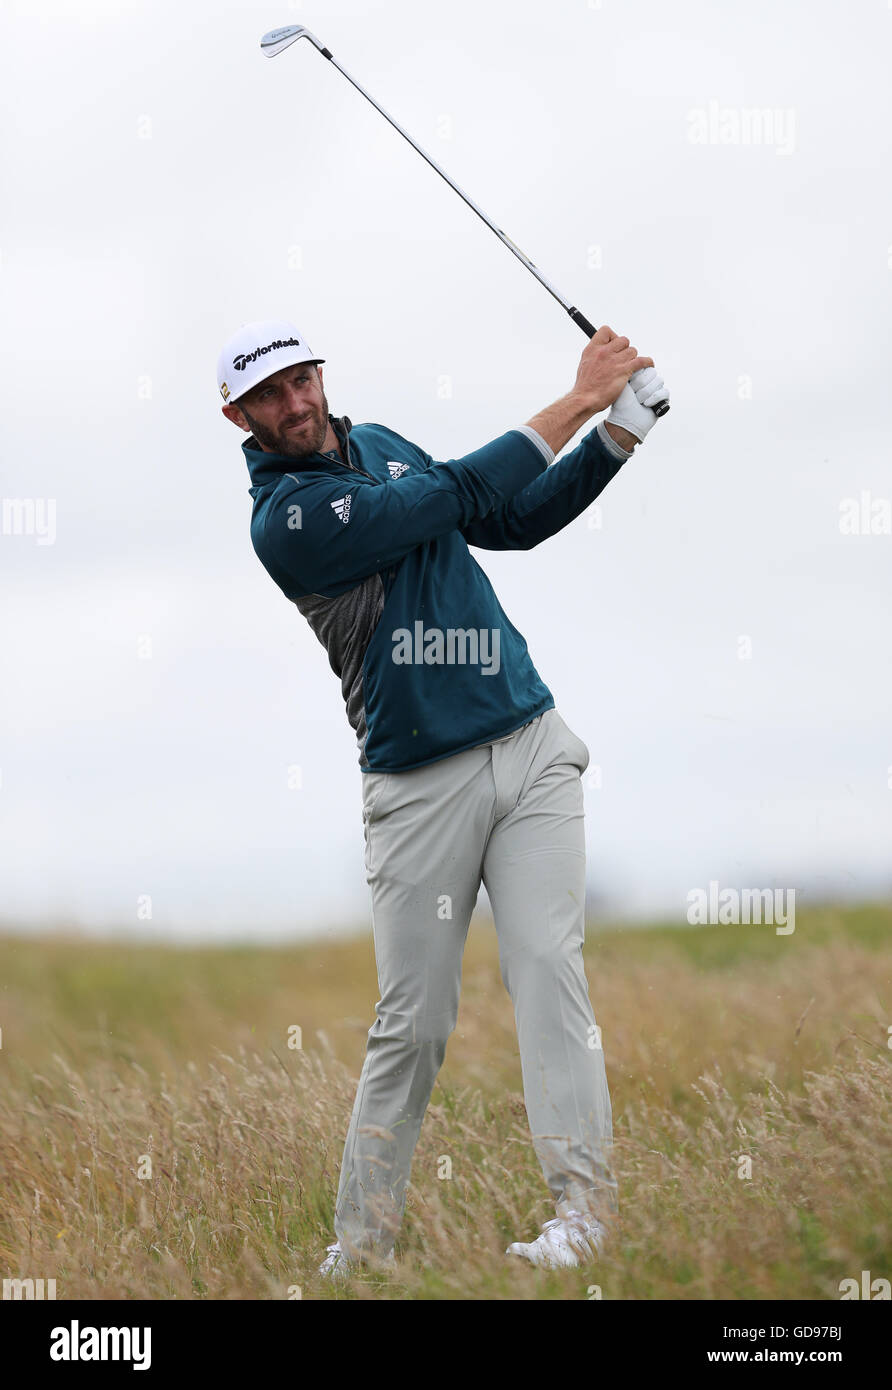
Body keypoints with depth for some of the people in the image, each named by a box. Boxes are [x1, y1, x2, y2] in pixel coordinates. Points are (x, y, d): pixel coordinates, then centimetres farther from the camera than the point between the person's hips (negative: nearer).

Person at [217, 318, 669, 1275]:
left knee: (546, 964, -11)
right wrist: (578, 399, -11)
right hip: (421, 789, -5)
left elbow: (509, 523, 18)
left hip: (531, 750, 5)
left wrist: (617, 438, 6)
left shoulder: (376, 443, 13)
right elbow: (458, 496, -16)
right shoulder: (284, 519, -12)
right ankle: (358, 1249, 10)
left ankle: (583, 1206, -17)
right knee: (413, 1023, -2)